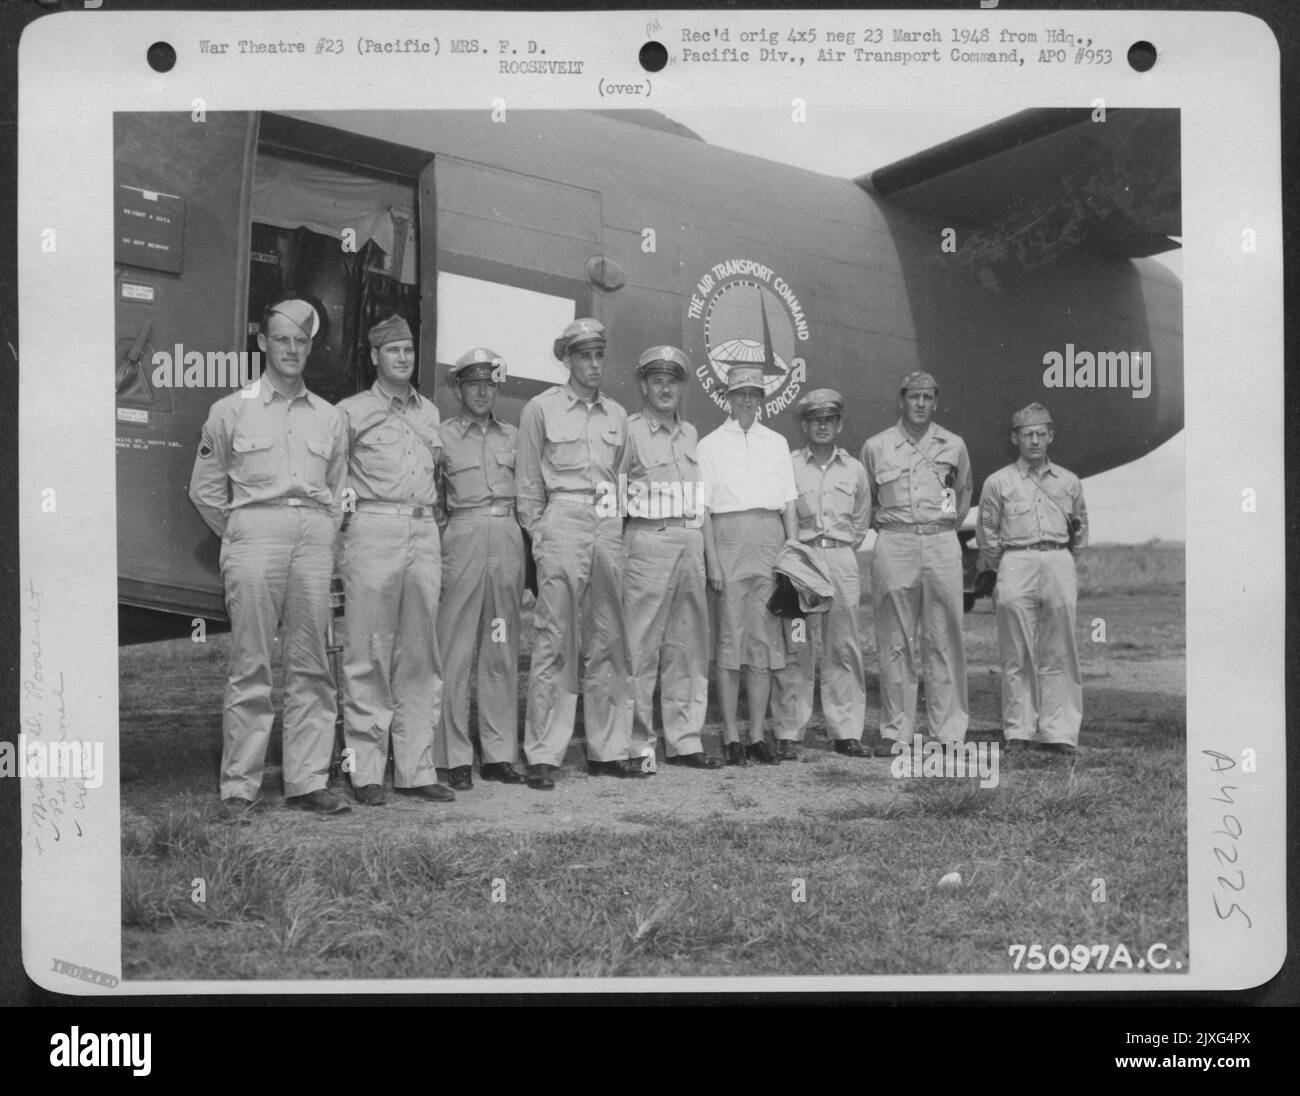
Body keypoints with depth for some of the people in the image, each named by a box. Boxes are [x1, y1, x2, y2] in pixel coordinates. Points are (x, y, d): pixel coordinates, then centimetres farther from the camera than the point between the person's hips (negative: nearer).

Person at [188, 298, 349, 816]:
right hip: (255, 534, -3)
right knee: (251, 666, -6)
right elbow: (205, 490, 12)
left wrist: (323, 535, 11)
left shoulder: (329, 417, 16)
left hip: (314, 537, 3)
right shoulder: (231, 410, 9)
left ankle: (308, 780, 7)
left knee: (311, 666, 2)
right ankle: (239, 787, 0)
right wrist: (241, 535, 9)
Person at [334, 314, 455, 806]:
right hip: (373, 530, -5)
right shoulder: (352, 411, 4)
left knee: (420, 657, 5)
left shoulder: (430, 412, 19)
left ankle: (415, 769, 9)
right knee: (368, 656, -4)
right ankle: (366, 772, 0)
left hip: (424, 533, 5)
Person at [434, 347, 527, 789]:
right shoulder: (442, 436, 5)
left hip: (508, 538, 4)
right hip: (462, 537, -4)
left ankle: (500, 753, 12)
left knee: (503, 651, 6)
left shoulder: (512, 437, 15)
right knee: (455, 651, -4)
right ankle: (455, 757, 2)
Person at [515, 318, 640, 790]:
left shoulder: (616, 414, 16)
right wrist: (536, 535, 0)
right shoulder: (541, 409, 4)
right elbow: (528, 484, 5)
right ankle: (543, 755, -3)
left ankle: (608, 749, 11)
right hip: (562, 524, -4)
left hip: (609, 526, 4)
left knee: (608, 640, 5)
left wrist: (616, 519, 9)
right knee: (555, 640, -7)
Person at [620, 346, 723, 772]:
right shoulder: (629, 430, -1)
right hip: (648, 541, -6)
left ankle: (684, 740, 14)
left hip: (691, 541, 6)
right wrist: (616, 549, -11)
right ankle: (637, 745, 0)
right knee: (641, 646, -6)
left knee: (688, 646, 7)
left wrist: (704, 545, 15)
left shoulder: (690, 433, 17)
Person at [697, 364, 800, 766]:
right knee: (730, 638, -4)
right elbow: (702, 508, 1)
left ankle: (757, 735, 7)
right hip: (729, 538, -3)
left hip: (770, 540, 3)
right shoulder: (710, 445, 7)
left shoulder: (777, 443, 17)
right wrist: (713, 561, -9)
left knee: (765, 639, 2)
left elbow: (789, 505, 15)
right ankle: (731, 737, 0)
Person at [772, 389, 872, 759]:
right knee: (795, 649, -5)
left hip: (842, 559, 3)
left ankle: (847, 732, 9)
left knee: (844, 648, 3)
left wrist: (840, 550, 12)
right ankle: (789, 734, -1)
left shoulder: (854, 469, 13)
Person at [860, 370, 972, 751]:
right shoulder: (875, 447, 7)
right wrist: (885, 524, 9)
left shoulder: (954, 446, 10)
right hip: (893, 547, 0)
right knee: (895, 643, 1)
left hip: (942, 544, 1)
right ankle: (896, 730, 7)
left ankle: (950, 731, 6)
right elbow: (865, 500, 17)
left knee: (944, 642, 1)